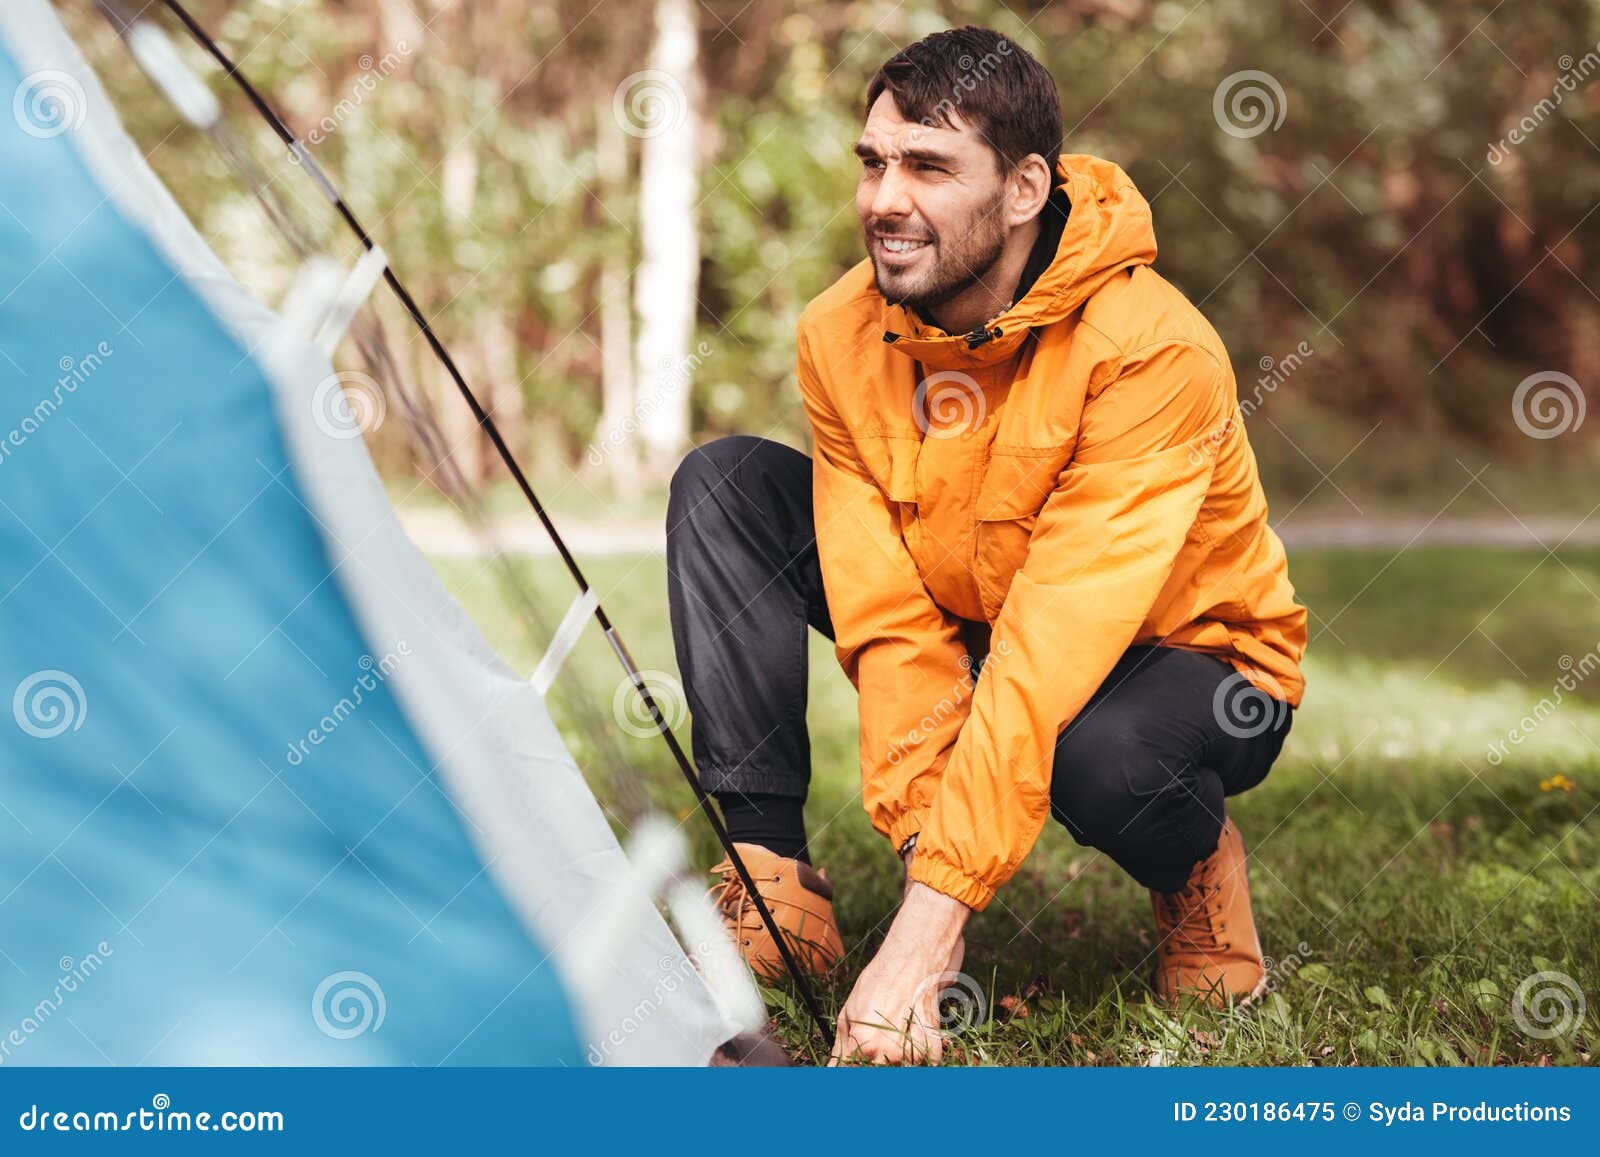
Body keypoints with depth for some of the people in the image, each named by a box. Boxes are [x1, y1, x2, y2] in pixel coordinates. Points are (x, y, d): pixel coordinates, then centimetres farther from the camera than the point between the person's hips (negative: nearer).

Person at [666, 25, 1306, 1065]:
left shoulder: (1152, 351, -32)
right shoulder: (841, 336, -15)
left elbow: (1058, 649, -38)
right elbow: (890, 622, -17)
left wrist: (931, 918, -42)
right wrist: (924, 836, -32)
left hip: (1187, 663, -5)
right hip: (963, 623, 5)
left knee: (1095, 748, -42)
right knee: (725, 484, -11)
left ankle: (1198, 869, -3)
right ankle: (775, 880, -14)